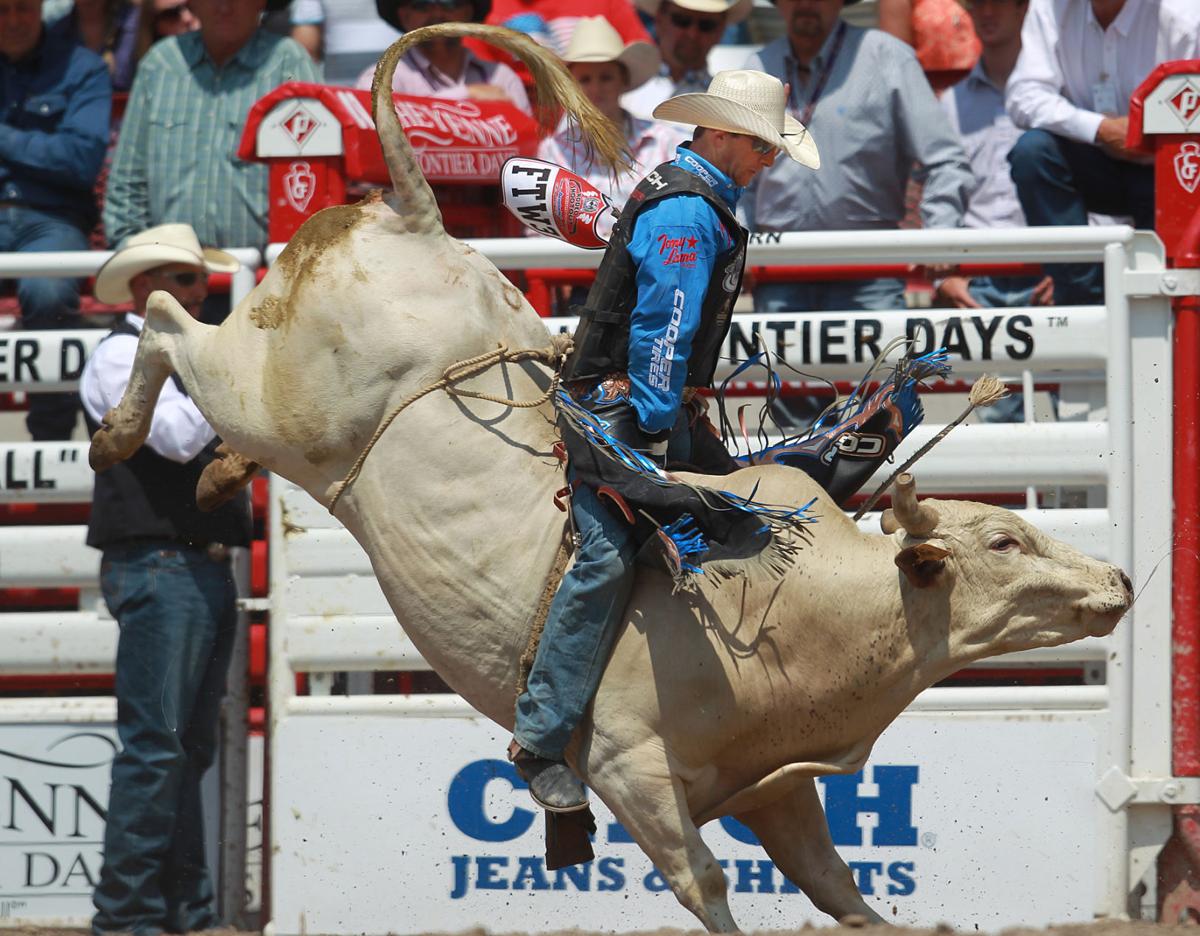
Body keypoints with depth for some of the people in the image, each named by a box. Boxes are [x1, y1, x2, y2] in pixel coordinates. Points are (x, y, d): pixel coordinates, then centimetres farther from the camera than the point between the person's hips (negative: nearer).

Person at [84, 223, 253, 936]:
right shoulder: (122, 356, -5)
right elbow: (177, 436, -19)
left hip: (209, 568, 9)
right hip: (157, 564, -9)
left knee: (192, 745, 10)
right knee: (155, 743, -12)